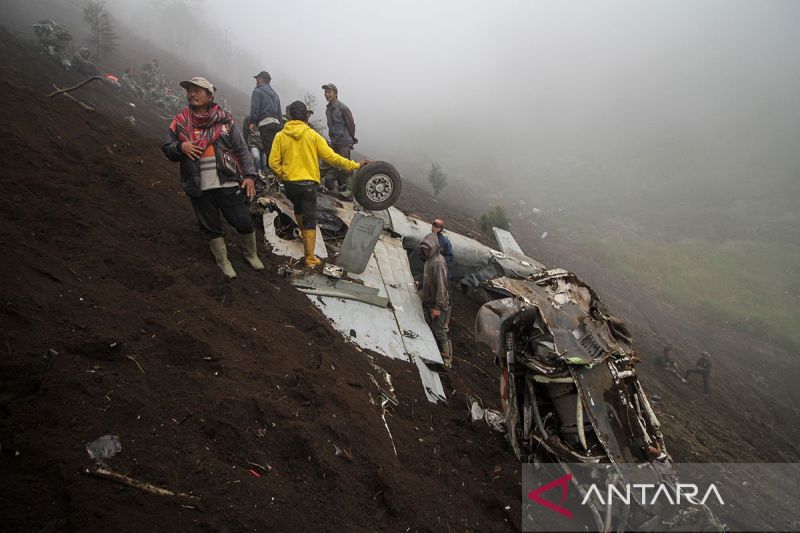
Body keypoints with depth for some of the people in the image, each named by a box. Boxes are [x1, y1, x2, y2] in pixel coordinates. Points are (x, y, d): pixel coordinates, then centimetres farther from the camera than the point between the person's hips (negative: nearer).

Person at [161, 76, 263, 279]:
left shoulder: (224, 119, 1)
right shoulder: (180, 121, 3)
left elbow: (241, 150, 2)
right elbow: (167, 150, 8)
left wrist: (249, 175, -8)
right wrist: (180, 147, -14)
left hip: (228, 184, -1)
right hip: (199, 188, 1)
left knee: (244, 222, 5)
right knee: (211, 227, 11)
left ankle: (251, 254, 31)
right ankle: (223, 261, 30)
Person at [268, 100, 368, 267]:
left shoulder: (280, 136, -3)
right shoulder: (312, 135, -7)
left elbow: (273, 162, -7)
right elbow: (331, 157, -9)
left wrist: (283, 176, 10)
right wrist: (355, 165, -2)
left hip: (289, 183, 2)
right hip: (308, 183, -2)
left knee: (298, 208, 30)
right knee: (310, 219, 0)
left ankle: (304, 234, 49)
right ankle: (310, 257, -8)